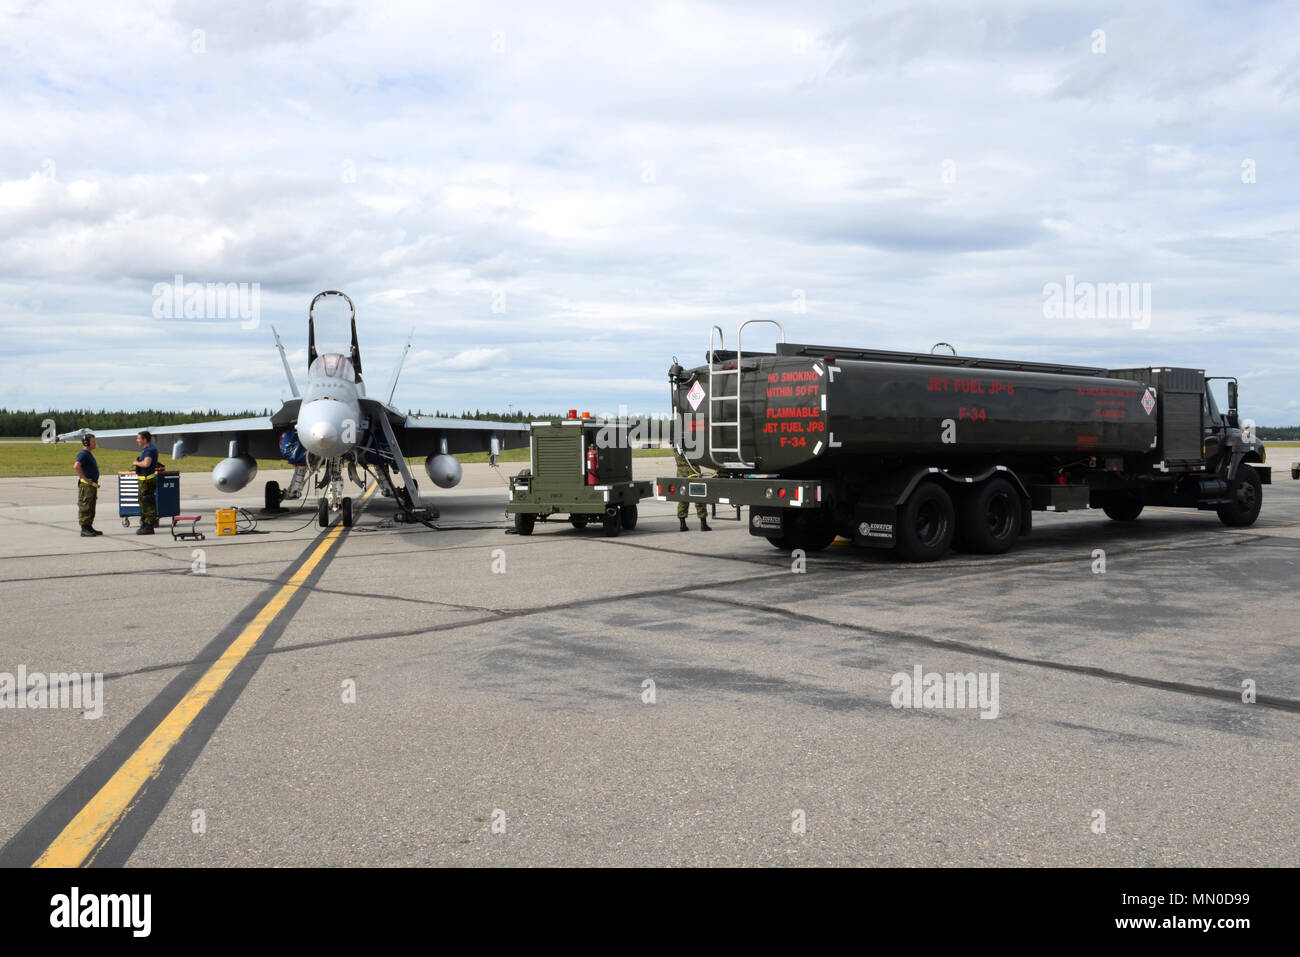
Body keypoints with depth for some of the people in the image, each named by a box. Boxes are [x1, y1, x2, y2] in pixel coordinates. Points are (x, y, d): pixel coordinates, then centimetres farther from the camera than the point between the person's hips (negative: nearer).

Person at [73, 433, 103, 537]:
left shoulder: (89, 454, 18)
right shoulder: (83, 454, -13)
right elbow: (76, 466, -30)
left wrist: (96, 488, 24)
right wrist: (85, 478, -22)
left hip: (92, 486, 10)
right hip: (86, 485, -10)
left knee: (91, 509, 14)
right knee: (85, 508, -8)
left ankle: (89, 527, 19)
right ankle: (84, 529, -7)